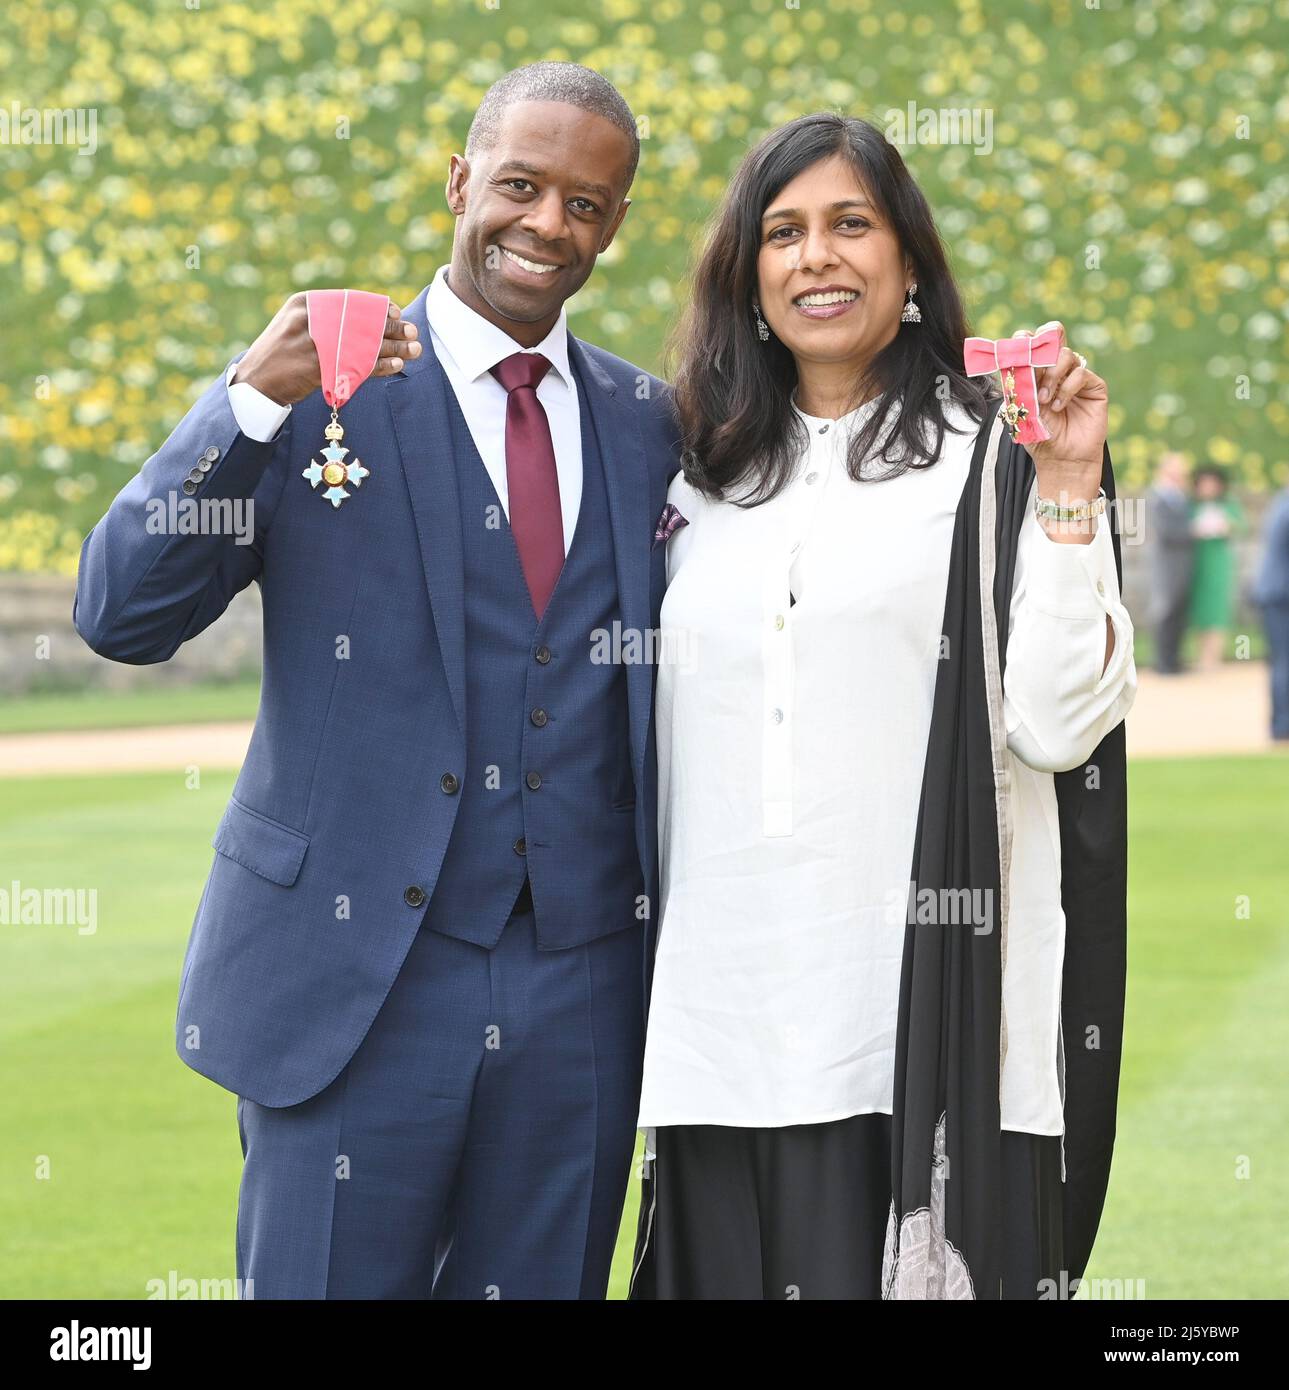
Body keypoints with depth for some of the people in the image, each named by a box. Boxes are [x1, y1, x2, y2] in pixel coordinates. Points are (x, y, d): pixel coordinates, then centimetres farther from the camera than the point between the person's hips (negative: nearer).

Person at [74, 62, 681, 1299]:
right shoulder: (315, 386, -1)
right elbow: (120, 614, -11)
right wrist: (254, 400, -23)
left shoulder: (643, 421, 12)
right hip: (357, 977, -4)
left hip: (583, 982, 4)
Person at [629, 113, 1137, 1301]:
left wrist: (1068, 487, -11)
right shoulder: (709, 483, 15)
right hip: (732, 1015, 4)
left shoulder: (994, 457, 3)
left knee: (914, 1270, -4)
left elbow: (1057, 724, -7)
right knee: (737, 1268, 3)